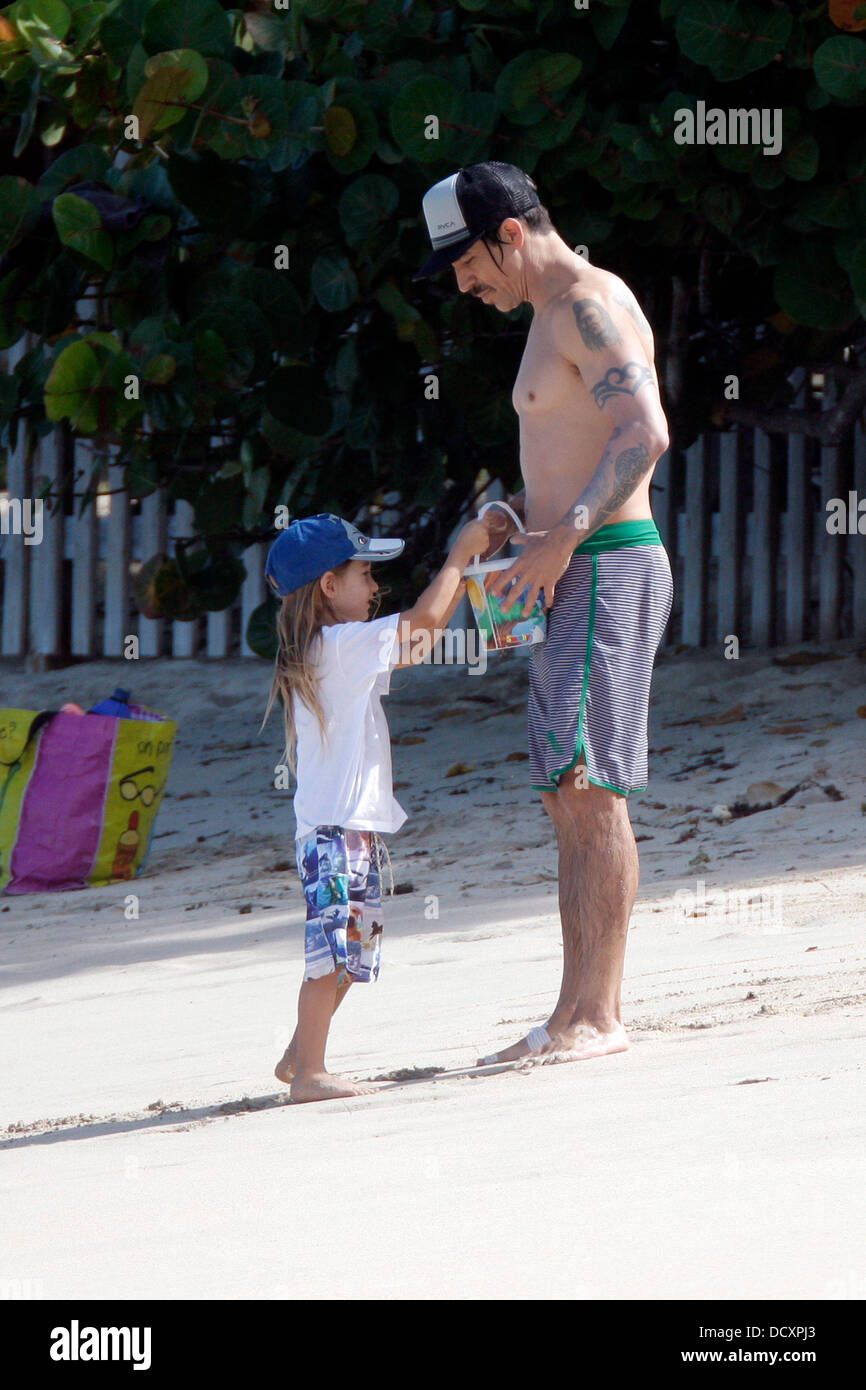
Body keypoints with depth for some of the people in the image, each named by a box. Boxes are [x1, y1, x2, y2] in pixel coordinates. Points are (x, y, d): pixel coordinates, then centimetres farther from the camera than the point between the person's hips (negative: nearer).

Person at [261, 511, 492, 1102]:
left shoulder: (324, 651, 16)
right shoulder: (343, 645, -14)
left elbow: (413, 647, 24)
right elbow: (423, 622, -15)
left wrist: (461, 581, 20)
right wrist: (459, 554, -2)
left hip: (353, 826, 10)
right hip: (338, 827, -10)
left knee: (346, 954, 15)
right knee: (334, 951, -8)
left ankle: (300, 1056, 22)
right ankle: (309, 1070, -6)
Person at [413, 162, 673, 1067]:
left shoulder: (591, 305, -11)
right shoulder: (554, 316, 21)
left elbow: (645, 431, -24)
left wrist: (562, 537, -26)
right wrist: (522, 513, 13)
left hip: (606, 567, -10)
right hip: (566, 582, 10)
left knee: (591, 792, -12)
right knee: (568, 802, 7)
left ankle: (599, 1016, -14)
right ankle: (573, 1016, 8)